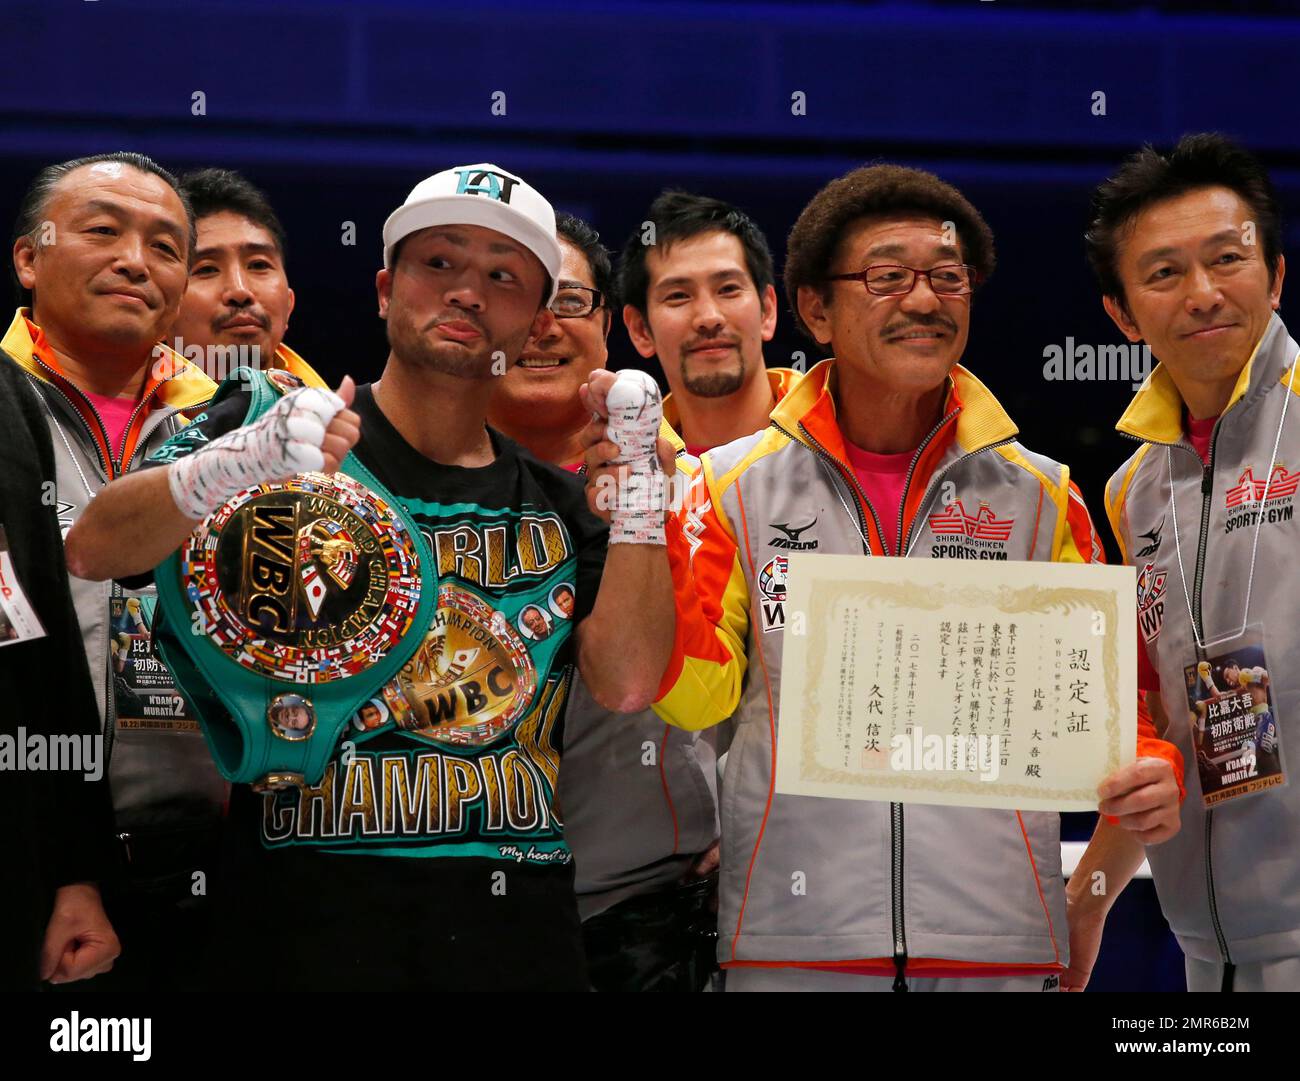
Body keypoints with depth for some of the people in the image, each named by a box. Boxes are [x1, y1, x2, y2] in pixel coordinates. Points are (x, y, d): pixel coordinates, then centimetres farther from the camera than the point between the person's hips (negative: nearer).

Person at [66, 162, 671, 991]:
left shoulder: (556, 504, 12)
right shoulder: (279, 432, 1)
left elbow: (624, 681, -1)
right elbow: (94, 551, -13)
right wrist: (239, 465, -29)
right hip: (316, 902, -3)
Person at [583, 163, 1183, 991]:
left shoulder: (1040, 494, 8)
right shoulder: (739, 487, 5)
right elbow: (696, 696, 1)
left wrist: (1150, 770, -7)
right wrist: (651, 533, -10)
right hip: (793, 936, -1)